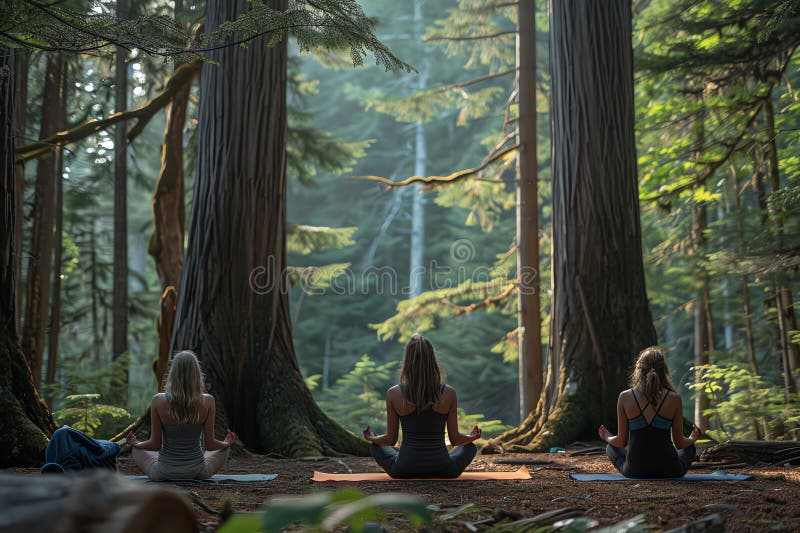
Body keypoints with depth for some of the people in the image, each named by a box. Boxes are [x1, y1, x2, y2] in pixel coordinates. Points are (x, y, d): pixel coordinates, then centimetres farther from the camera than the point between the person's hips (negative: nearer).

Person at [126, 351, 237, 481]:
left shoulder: (158, 401, -15)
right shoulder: (207, 402, -15)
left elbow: (155, 444, -8)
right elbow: (210, 445, -8)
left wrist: (135, 444, 13)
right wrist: (227, 443, 14)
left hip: (164, 473, 0)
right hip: (197, 473, 0)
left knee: (137, 450, 32)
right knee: (225, 449, 31)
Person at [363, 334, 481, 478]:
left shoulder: (393, 394, -12)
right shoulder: (449, 393, -11)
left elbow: (391, 439, -2)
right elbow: (455, 439, -2)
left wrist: (371, 438, 21)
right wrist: (473, 437, 21)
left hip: (404, 471, 0)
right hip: (442, 471, 0)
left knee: (376, 447, 32)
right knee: (470, 447, 32)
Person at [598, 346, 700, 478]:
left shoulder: (625, 397, -7)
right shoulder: (674, 399, -8)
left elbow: (622, 441, 0)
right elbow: (680, 443, 0)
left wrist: (607, 437, 23)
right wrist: (692, 439, 24)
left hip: (634, 471, 0)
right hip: (669, 471, 0)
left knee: (611, 447, 32)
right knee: (689, 447, 33)